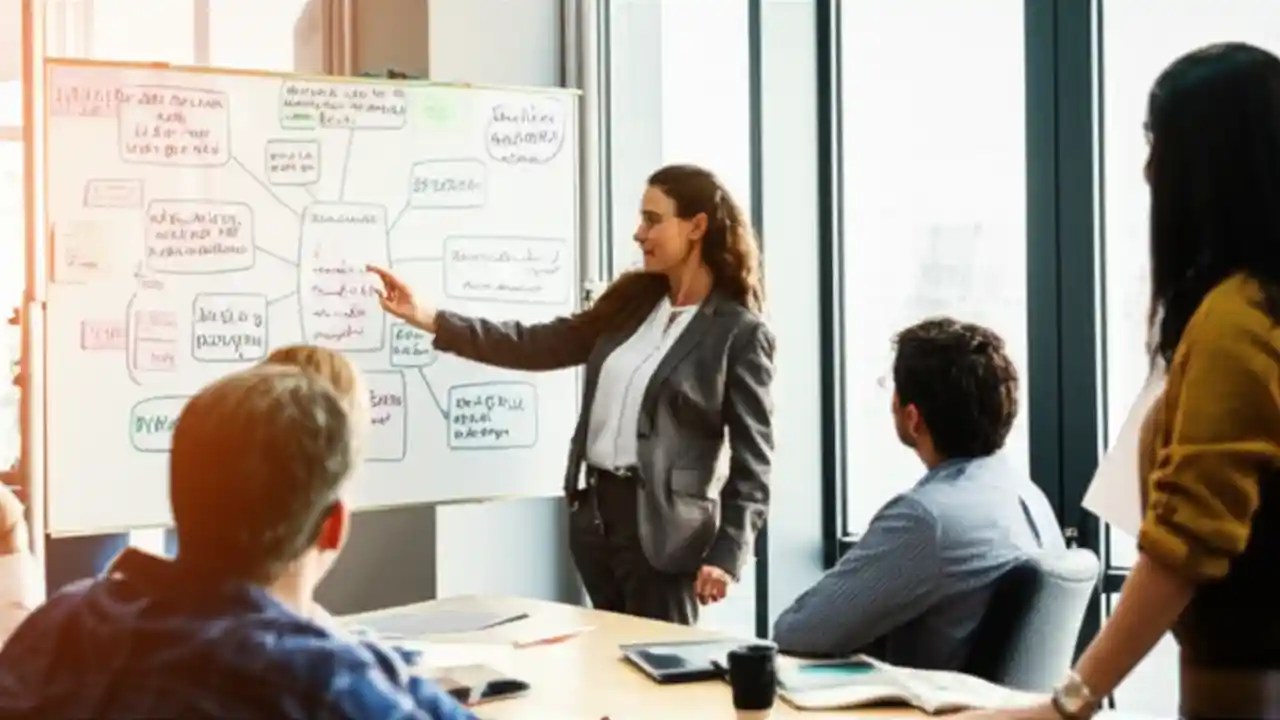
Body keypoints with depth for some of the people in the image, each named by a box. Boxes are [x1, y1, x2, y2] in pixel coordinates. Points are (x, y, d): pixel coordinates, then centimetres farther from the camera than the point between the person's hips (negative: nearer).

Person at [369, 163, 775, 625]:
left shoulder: (740, 333, -9)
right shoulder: (632, 302, 10)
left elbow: (752, 455, -9)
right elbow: (537, 346, 11)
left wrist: (727, 553, -17)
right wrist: (427, 318, 5)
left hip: (661, 528, -7)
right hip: (594, 511, 7)